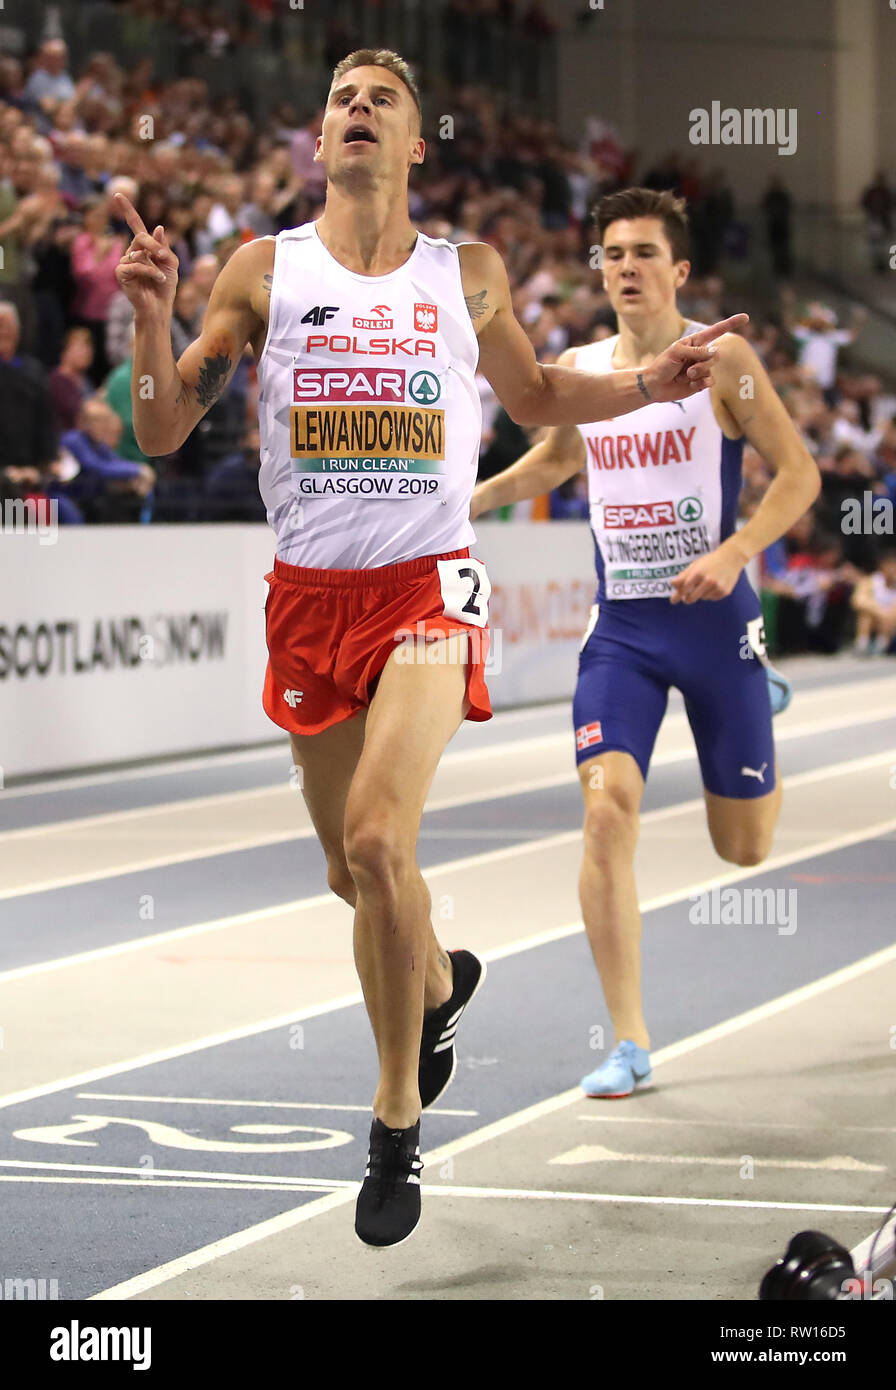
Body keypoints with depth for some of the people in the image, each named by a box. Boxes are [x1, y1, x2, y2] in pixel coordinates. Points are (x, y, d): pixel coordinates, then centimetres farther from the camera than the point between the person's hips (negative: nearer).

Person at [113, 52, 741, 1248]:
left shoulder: (468, 276, 6)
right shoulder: (265, 270, 3)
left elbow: (535, 396, 23)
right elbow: (163, 433, 2)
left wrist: (649, 385, 7)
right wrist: (152, 317, -15)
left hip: (427, 583, -2)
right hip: (309, 595, 2)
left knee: (377, 839, -23)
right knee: (352, 872, 11)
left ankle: (398, 1120, -9)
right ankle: (440, 982, 46)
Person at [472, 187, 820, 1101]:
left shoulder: (721, 360, -8)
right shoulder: (578, 371, 4)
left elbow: (798, 473, -9)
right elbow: (556, 457, 24)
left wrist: (732, 554, -22)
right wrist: (465, 502, 12)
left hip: (713, 618, -2)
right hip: (621, 628, 2)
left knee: (744, 847, 9)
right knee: (607, 807, -19)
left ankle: (764, 743, 50)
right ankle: (629, 1045, -13)